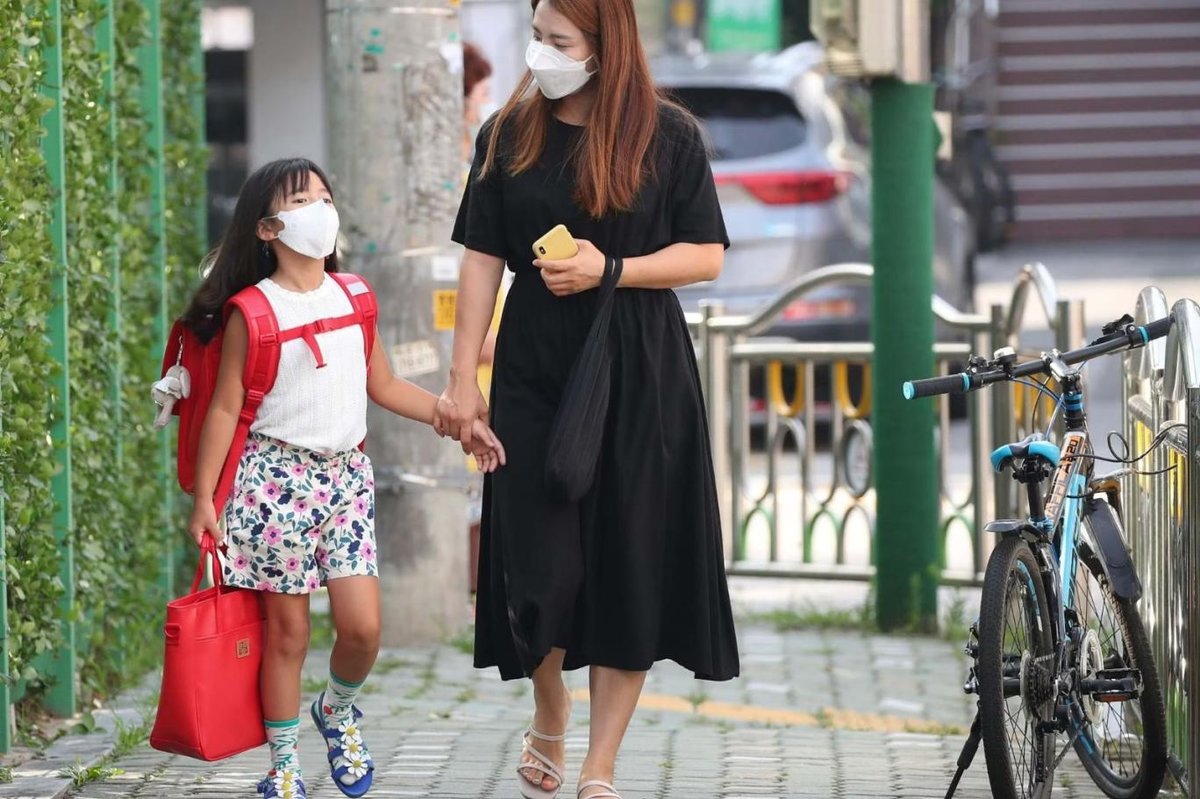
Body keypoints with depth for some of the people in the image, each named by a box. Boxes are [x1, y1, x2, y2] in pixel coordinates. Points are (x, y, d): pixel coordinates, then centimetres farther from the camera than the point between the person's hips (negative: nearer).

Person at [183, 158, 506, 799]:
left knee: (363, 625, -6)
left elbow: (384, 386, 17)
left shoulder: (353, 297, 9)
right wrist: (203, 499, -7)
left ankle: (338, 710, 25)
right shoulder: (252, 311, -5)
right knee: (287, 630, 0)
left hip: (346, 476, 4)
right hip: (277, 476, -4)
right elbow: (225, 408, -4)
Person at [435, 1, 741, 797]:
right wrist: (463, 378, 1)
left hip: (640, 379, -1)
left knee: (628, 570, 0)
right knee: (541, 570, -2)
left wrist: (610, 270, -16)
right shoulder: (508, 135, 3)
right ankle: (549, 712, 27)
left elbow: (707, 256, -2)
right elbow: (483, 261, 4)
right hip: (535, 372, 1)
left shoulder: (668, 135, -3)